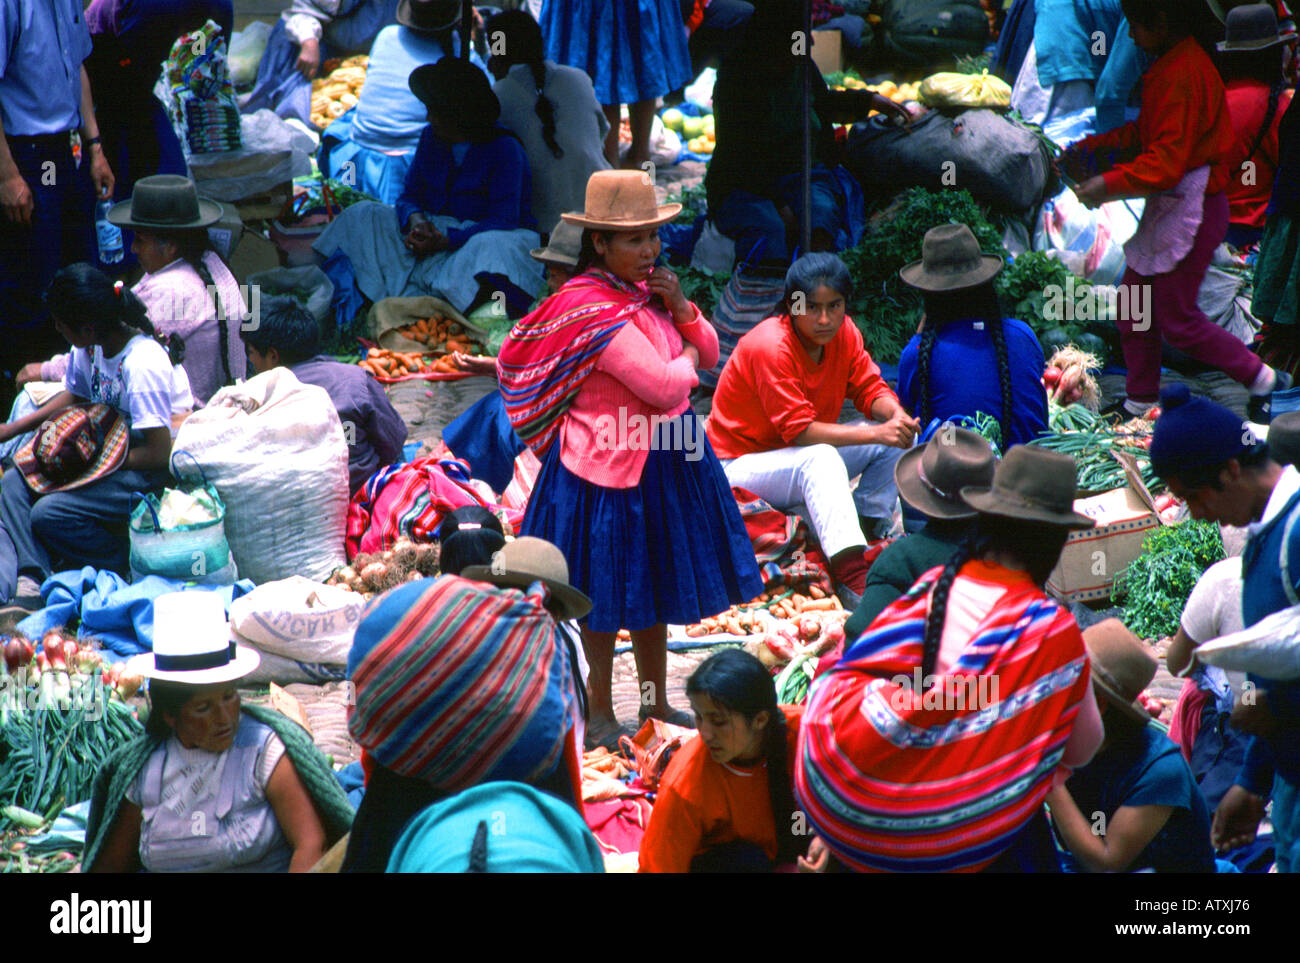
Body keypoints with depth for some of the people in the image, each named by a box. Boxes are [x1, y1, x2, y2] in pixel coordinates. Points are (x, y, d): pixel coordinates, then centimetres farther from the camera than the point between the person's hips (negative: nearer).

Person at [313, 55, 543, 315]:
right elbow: (410, 194, 8)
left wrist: (445, 241, -29)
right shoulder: (431, 137, 7)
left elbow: (504, 220, -19)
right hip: (435, 229, 6)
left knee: (490, 247, -41)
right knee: (362, 215, -11)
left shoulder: (505, 150, -13)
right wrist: (416, 220, -18)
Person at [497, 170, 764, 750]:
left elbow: (710, 354, 13)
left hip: (661, 458, 9)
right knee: (608, 595, 3)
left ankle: (655, 702, 30)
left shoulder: (645, 292, 7)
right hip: (610, 466, -9)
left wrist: (680, 309, -5)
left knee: (651, 583, 18)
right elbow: (665, 385, -27)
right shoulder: (595, 309, -22)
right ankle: (600, 713, 16)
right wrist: (685, 357, -5)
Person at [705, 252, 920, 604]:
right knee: (820, 457, -38)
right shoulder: (770, 347, -27)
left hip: (809, 462, 8)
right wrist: (875, 433, -34)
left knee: (899, 436, -7)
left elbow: (870, 389, -2)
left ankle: (865, 531, -4)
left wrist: (896, 414, -26)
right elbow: (799, 430, -30)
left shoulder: (843, 333, -6)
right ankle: (853, 577, -49)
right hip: (741, 464, -8)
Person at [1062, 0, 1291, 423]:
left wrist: (1108, 185, -20)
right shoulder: (1169, 65, 11)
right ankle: (1140, 400, 24)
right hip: (1167, 207, 10)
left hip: (1190, 209, -10)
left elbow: (1167, 162, -26)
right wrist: (1088, 147, 11)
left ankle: (1261, 378, 9)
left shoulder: (1182, 74, -23)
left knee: (1177, 318, -2)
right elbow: (1145, 133, 20)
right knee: (1134, 304, 14)